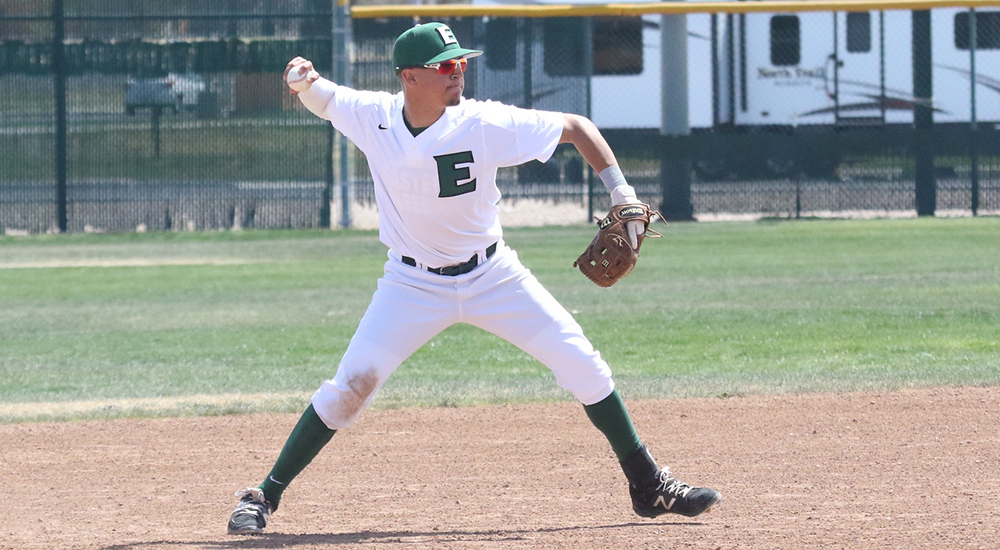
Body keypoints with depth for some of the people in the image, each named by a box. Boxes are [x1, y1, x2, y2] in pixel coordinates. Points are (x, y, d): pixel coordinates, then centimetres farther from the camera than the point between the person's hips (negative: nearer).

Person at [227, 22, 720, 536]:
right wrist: (300, 79, -19)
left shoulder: (485, 124, -20)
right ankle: (265, 496, -2)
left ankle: (649, 486, 10)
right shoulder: (373, 117, -14)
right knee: (351, 386, -14)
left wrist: (622, 194, -21)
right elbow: (317, 97, 5)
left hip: (492, 276, 0)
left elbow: (576, 127, -12)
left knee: (582, 365, -5)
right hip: (413, 284, 0)